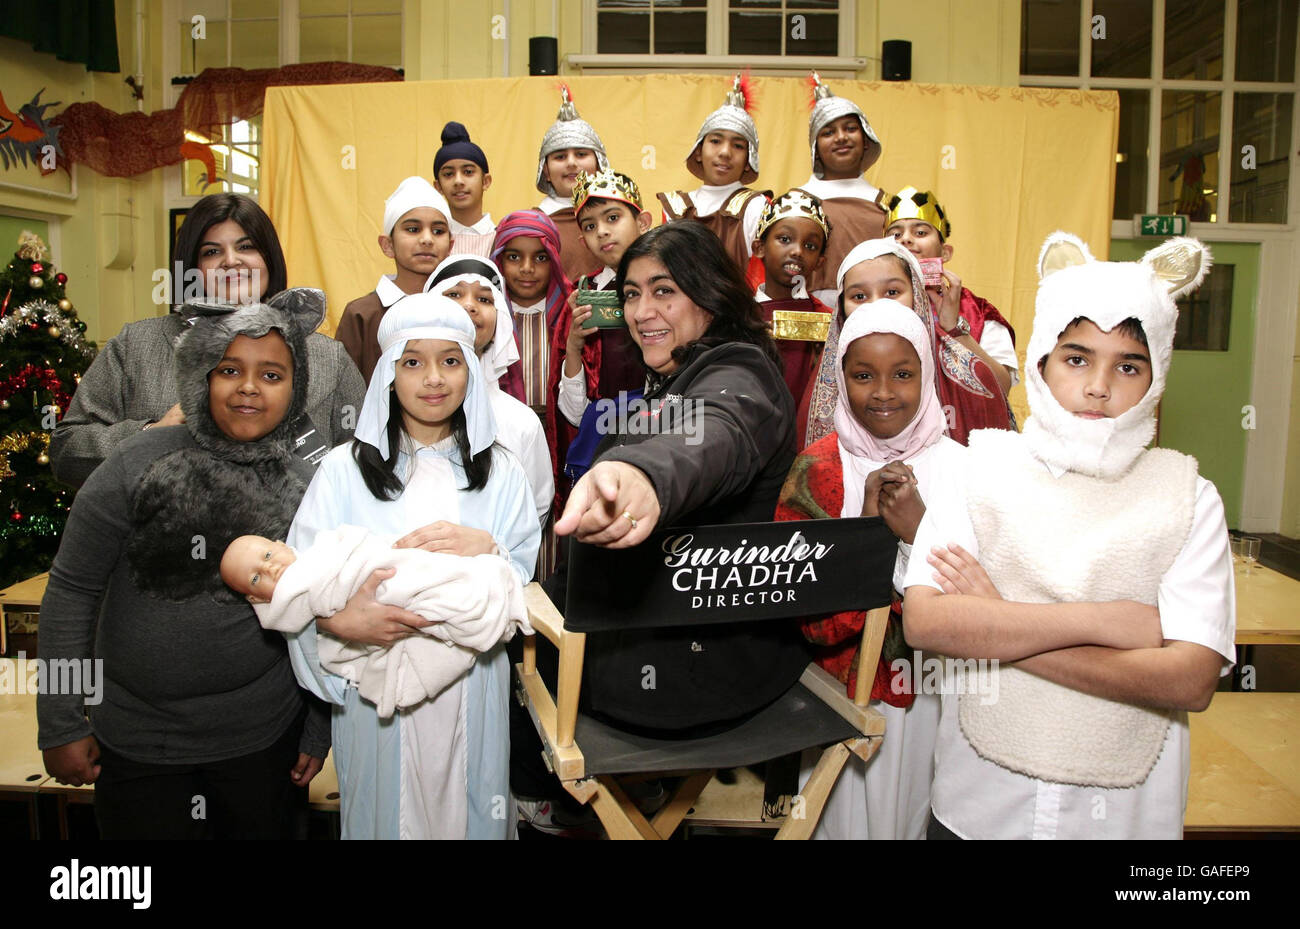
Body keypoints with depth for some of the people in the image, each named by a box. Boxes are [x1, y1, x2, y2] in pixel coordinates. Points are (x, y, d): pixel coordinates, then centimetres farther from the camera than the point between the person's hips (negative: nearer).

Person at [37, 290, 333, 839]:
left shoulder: (307, 488, -4)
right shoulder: (138, 465, -9)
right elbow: (71, 592, -4)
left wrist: (319, 733, 6)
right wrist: (61, 726, -3)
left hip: (262, 741, 1)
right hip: (137, 743, -1)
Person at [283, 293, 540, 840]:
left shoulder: (499, 474, 4)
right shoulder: (346, 469, -2)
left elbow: (528, 584, -1)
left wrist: (486, 547, -20)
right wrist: (342, 620, -29)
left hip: (471, 692, 2)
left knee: (467, 812, 14)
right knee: (384, 810, 13)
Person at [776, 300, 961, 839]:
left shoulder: (960, 467, -6)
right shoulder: (817, 470, -9)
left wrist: (918, 530, -26)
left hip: (933, 695, 1)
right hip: (846, 697, -1)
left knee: (919, 813, 18)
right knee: (850, 813, 15)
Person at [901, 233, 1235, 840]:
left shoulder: (1186, 497, -3)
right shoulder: (981, 470, -5)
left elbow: (1191, 681, -14)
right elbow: (923, 621, -17)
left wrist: (995, 629, -17)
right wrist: (1103, 620, -18)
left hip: (1124, 811, 0)